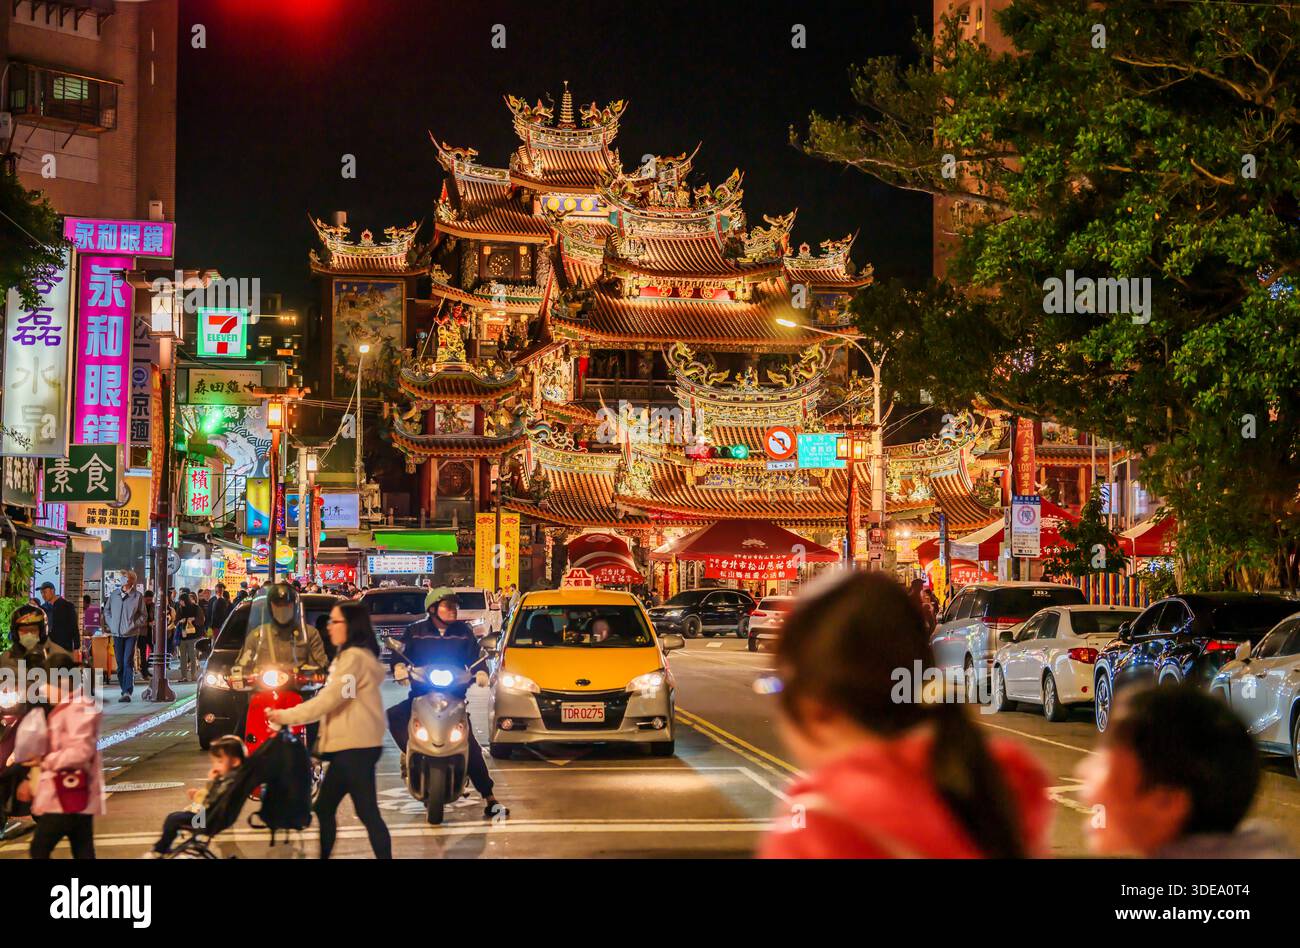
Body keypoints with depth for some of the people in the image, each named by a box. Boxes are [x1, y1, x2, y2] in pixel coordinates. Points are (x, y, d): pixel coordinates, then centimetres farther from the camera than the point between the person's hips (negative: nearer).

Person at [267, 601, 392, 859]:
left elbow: (328, 700, -18)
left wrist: (286, 716, -13)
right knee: (324, 808, 13)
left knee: (367, 813, -9)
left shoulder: (354, 657, -14)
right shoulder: (353, 656, 20)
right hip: (350, 745, 11)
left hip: (356, 747, -11)